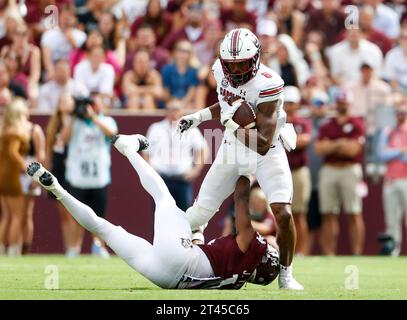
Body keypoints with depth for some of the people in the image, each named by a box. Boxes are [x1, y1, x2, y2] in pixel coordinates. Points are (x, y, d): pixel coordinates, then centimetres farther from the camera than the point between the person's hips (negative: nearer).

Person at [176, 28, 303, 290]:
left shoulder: (266, 85, -30)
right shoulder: (221, 70, -9)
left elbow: (263, 145, -30)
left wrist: (230, 123, -33)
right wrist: (199, 117, 5)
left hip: (266, 152, -5)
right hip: (233, 148, 5)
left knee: (283, 214, -20)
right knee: (201, 211, 3)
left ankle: (286, 274, -1)